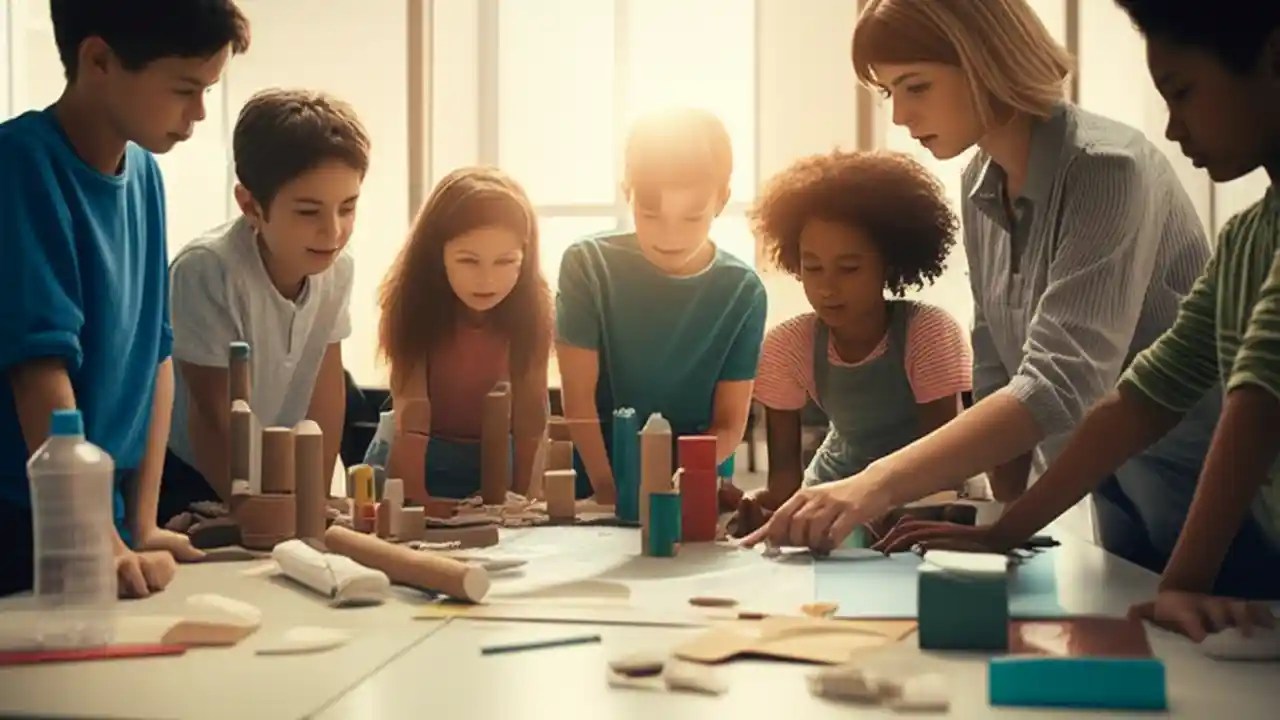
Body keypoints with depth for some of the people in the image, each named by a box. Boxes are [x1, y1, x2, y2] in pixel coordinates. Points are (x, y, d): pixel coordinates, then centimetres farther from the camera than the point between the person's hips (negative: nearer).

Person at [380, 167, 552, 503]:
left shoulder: (532, 308, -15)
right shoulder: (413, 304, -20)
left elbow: (531, 417, -15)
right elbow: (410, 419, -27)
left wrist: (524, 500, -23)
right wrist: (411, 502, -38)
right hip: (422, 458, -1)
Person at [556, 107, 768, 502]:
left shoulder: (742, 291, -4)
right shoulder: (588, 265, -6)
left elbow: (730, 424, -3)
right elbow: (579, 398, -7)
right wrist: (607, 487, -18)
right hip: (594, 481, 0)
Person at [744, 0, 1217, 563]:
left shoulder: (1109, 170, -25)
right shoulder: (981, 185, -3)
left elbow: (1062, 385, -36)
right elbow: (998, 369, 3)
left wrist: (879, 484, -43)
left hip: (1212, 496, -6)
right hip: (1117, 494, 6)